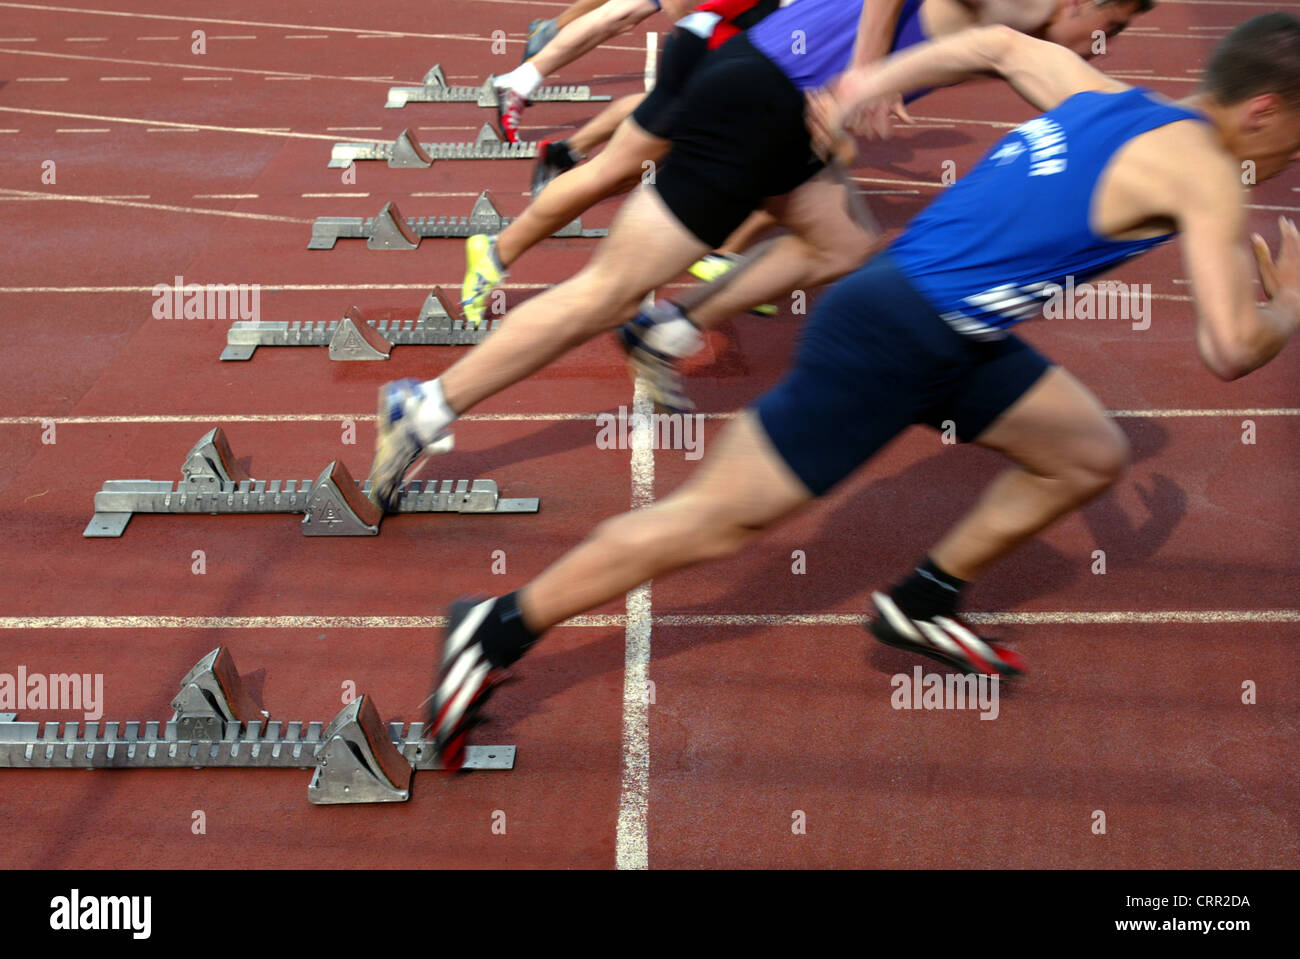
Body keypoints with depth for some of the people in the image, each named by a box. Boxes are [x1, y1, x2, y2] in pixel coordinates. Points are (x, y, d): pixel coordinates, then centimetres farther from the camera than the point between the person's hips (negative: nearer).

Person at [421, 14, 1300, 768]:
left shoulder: (1104, 97, 11)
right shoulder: (1200, 172, -14)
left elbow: (1000, 44, 25)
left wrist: (870, 86, 30)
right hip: (889, 338, -9)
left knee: (1090, 455, 16)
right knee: (718, 519, -4)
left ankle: (923, 602, 27)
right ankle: (497, 634, 4)